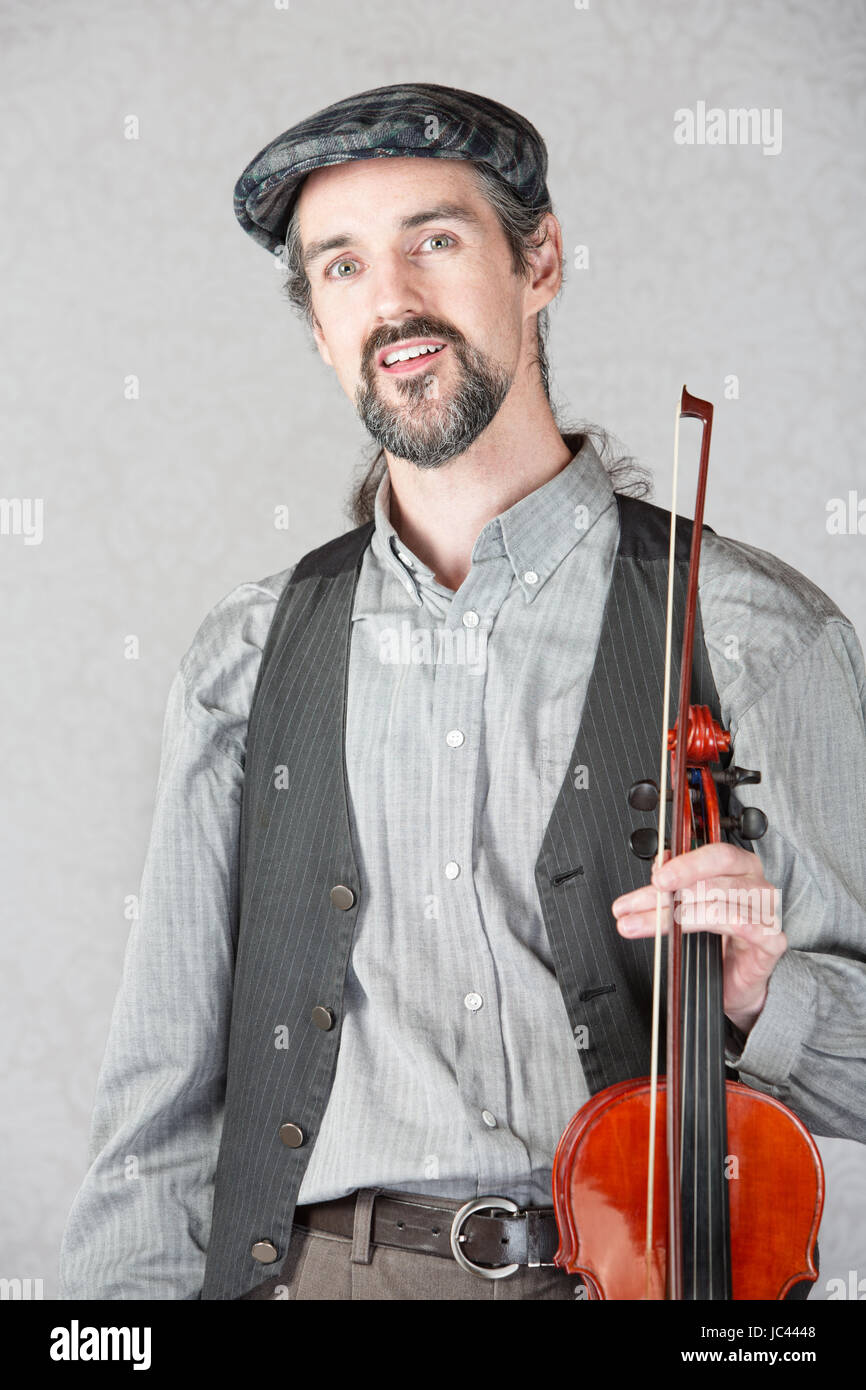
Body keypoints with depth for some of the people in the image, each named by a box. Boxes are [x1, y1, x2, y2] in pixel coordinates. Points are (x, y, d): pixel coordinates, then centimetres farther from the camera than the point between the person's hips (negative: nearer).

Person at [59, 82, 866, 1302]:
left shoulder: (755, 636, 0)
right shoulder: (245, 662, 8)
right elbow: (163, 1102, 8)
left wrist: (760, 995, -14)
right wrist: (125, 1294, -4)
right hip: (319, 1264, 3)